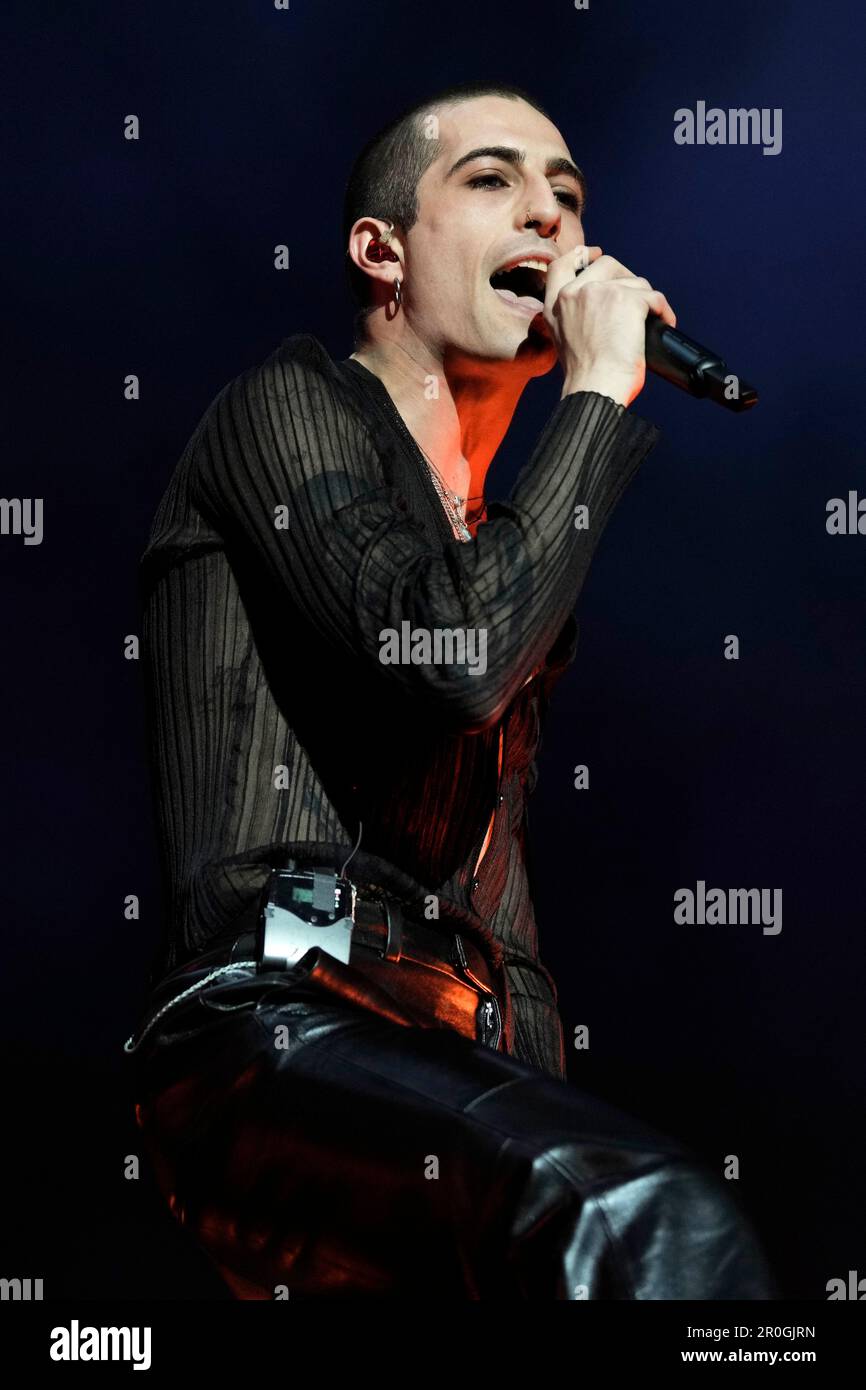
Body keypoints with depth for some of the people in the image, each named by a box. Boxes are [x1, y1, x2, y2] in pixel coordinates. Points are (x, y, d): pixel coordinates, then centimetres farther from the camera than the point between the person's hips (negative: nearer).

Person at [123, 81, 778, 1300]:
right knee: (654, 1221, -34)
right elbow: (451, 657, -14)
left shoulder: (505, 546, 28)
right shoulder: (288, 407, 6)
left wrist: (546, 1098, 17)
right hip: (276, 1030, -8)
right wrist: (601, 391, -3)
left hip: (465, 1067, 8)